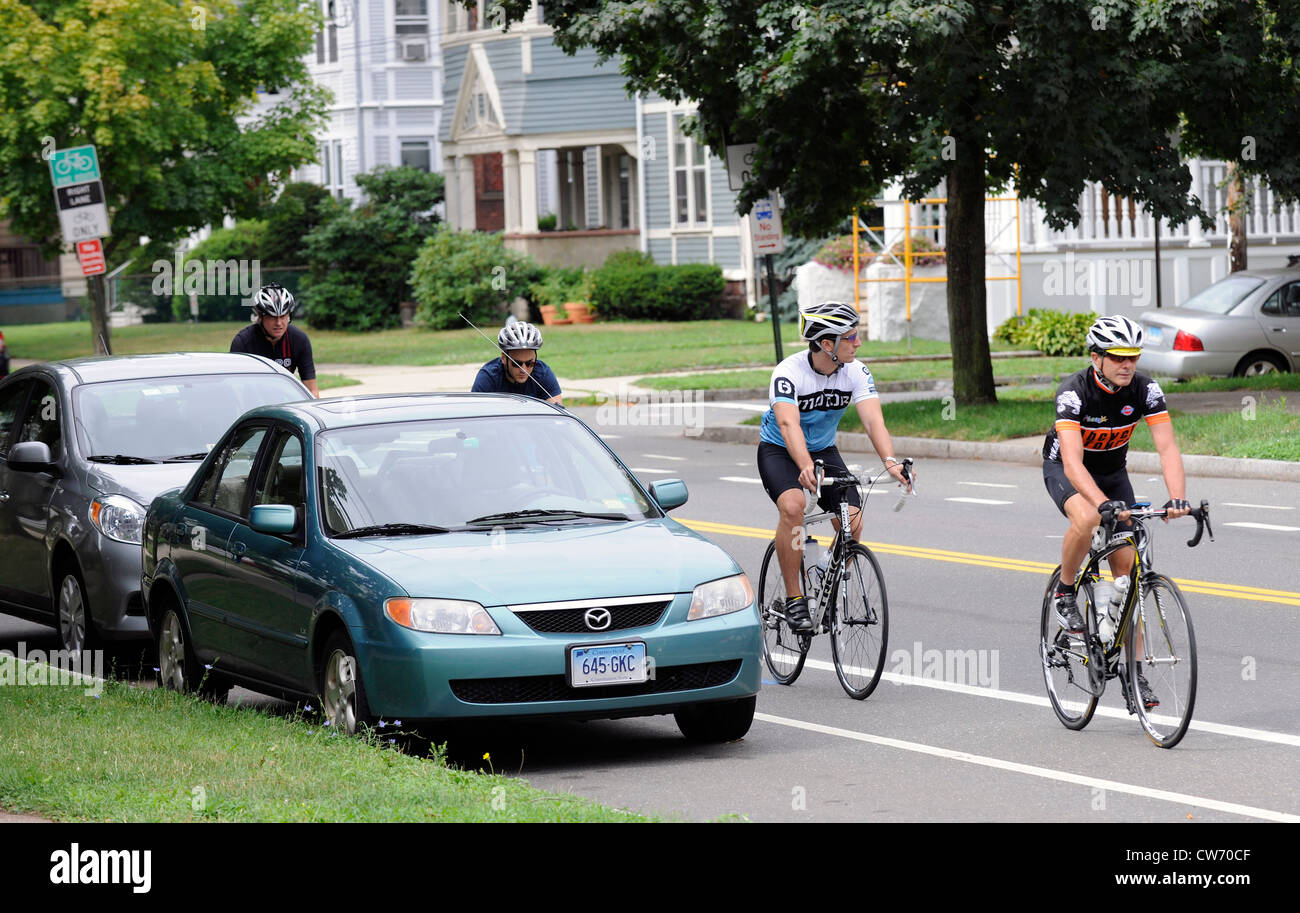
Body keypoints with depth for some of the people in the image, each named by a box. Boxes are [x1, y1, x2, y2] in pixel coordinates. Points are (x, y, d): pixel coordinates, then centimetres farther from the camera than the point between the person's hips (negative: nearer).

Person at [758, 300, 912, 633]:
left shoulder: (856, 372, -16)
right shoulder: (789, 372, -28)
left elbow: (873, 419, -28)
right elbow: (789, 424, -43)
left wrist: (890, 461, -47)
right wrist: (805, 468, -61)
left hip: (823, 451, 4)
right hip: (779, 452, -4)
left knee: (852, 521, -17)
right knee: (793, 506, -33)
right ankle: (794, 599, -22)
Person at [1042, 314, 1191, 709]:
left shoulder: (1145, 389, -21)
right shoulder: (1074, 392, -32)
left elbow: (1167, 447, -26)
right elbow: (1073, 461, -42)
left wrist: (1178, 498, -44)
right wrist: (1104, 503, -57)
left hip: (1112, 471, 4)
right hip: (1063, 468, -4)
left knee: (1126, 568, -3)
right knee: (1086, 519, -38)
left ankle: (1133, 670, 3)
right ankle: (1065, 593, -10)